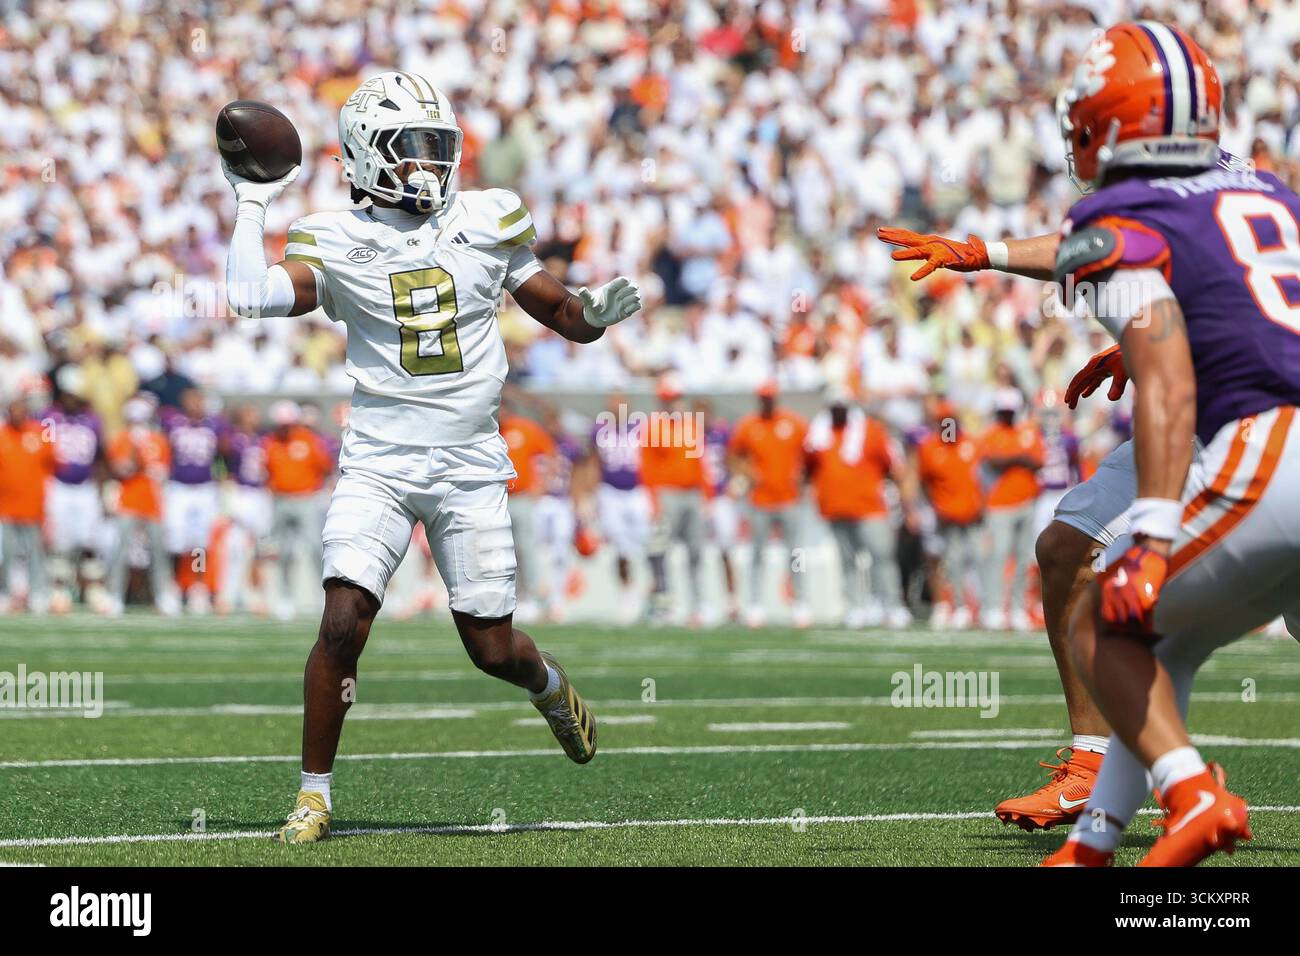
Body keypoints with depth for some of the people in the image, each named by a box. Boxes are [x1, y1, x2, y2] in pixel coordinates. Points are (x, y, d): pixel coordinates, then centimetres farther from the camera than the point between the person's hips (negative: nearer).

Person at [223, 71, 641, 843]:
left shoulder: (488, 224, 3)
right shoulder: (338, 245, -2)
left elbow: (565, 316, 10)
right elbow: (249, 296, -17)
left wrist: (599, 313, -12)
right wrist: (252, 206, -8)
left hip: (470, 462, 1)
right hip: (379, 463, -1)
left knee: (492, 647, 4)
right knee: (344, 621, -16)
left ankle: (551, 685, 41)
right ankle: (315, 793, -1)